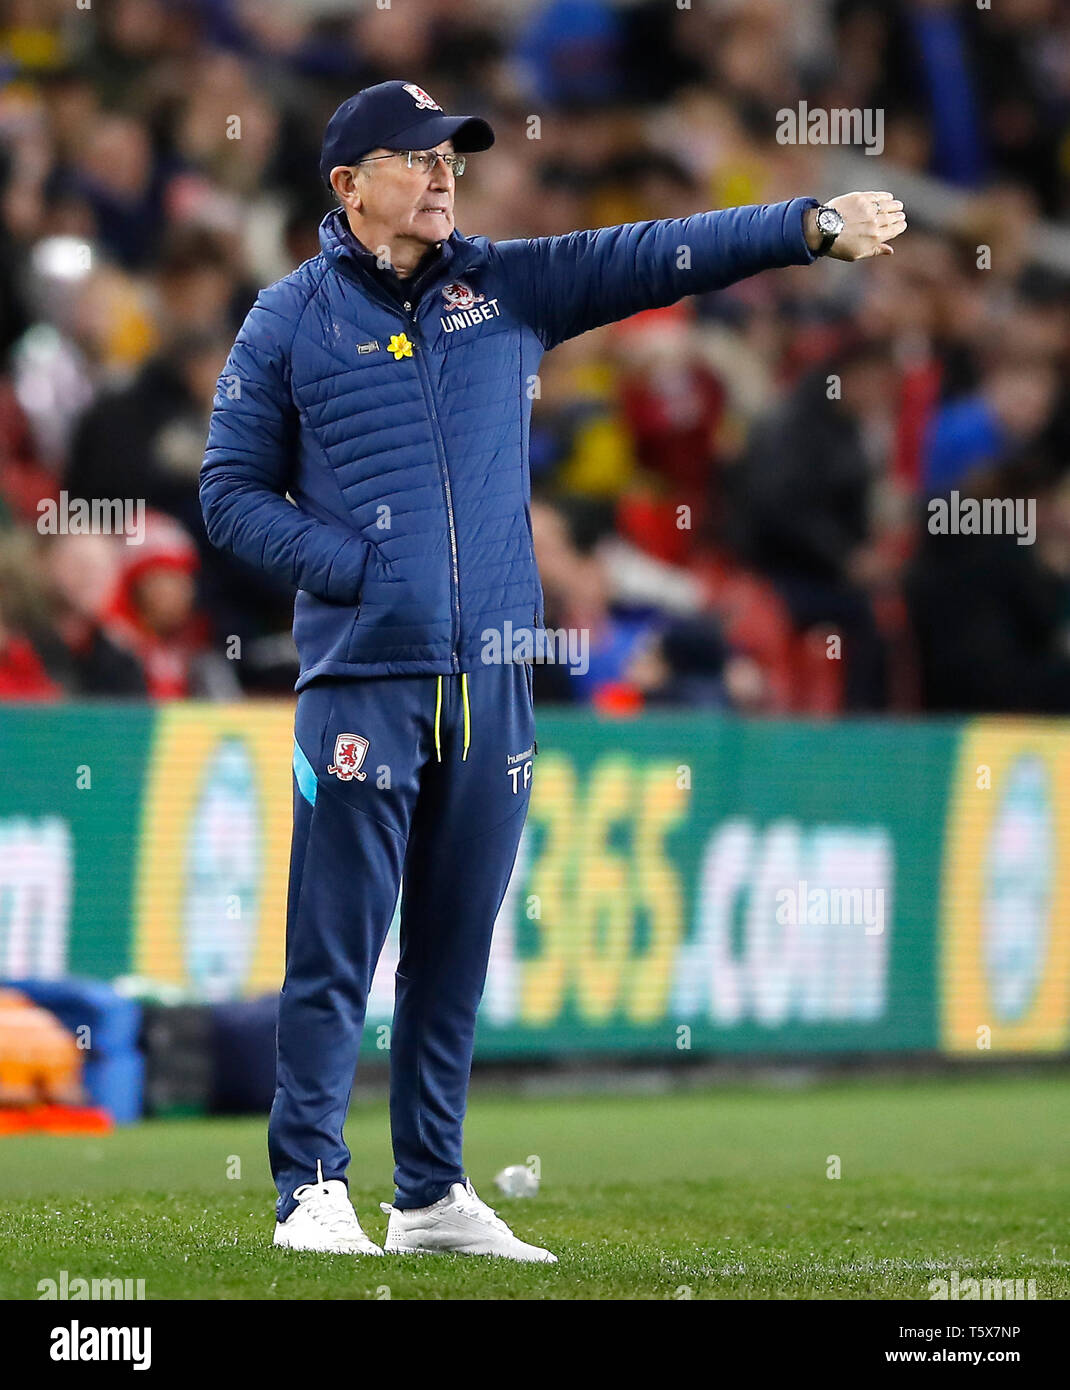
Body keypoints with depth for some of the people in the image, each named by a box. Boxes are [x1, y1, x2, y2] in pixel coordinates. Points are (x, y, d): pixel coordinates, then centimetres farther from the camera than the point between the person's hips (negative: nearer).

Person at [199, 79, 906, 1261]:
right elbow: (231, 495, 2)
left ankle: (434, 1195, 15)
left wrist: (817, 226, -8)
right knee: (337, 947, -5)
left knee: (457, 948, 8)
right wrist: (354, 568, -10)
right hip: (361, 676, -4)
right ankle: (312, 1188, 1)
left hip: (491, 677, 4)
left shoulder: (506, 286, 10)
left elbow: (659, 256, 2)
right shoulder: (290, 321, 2)